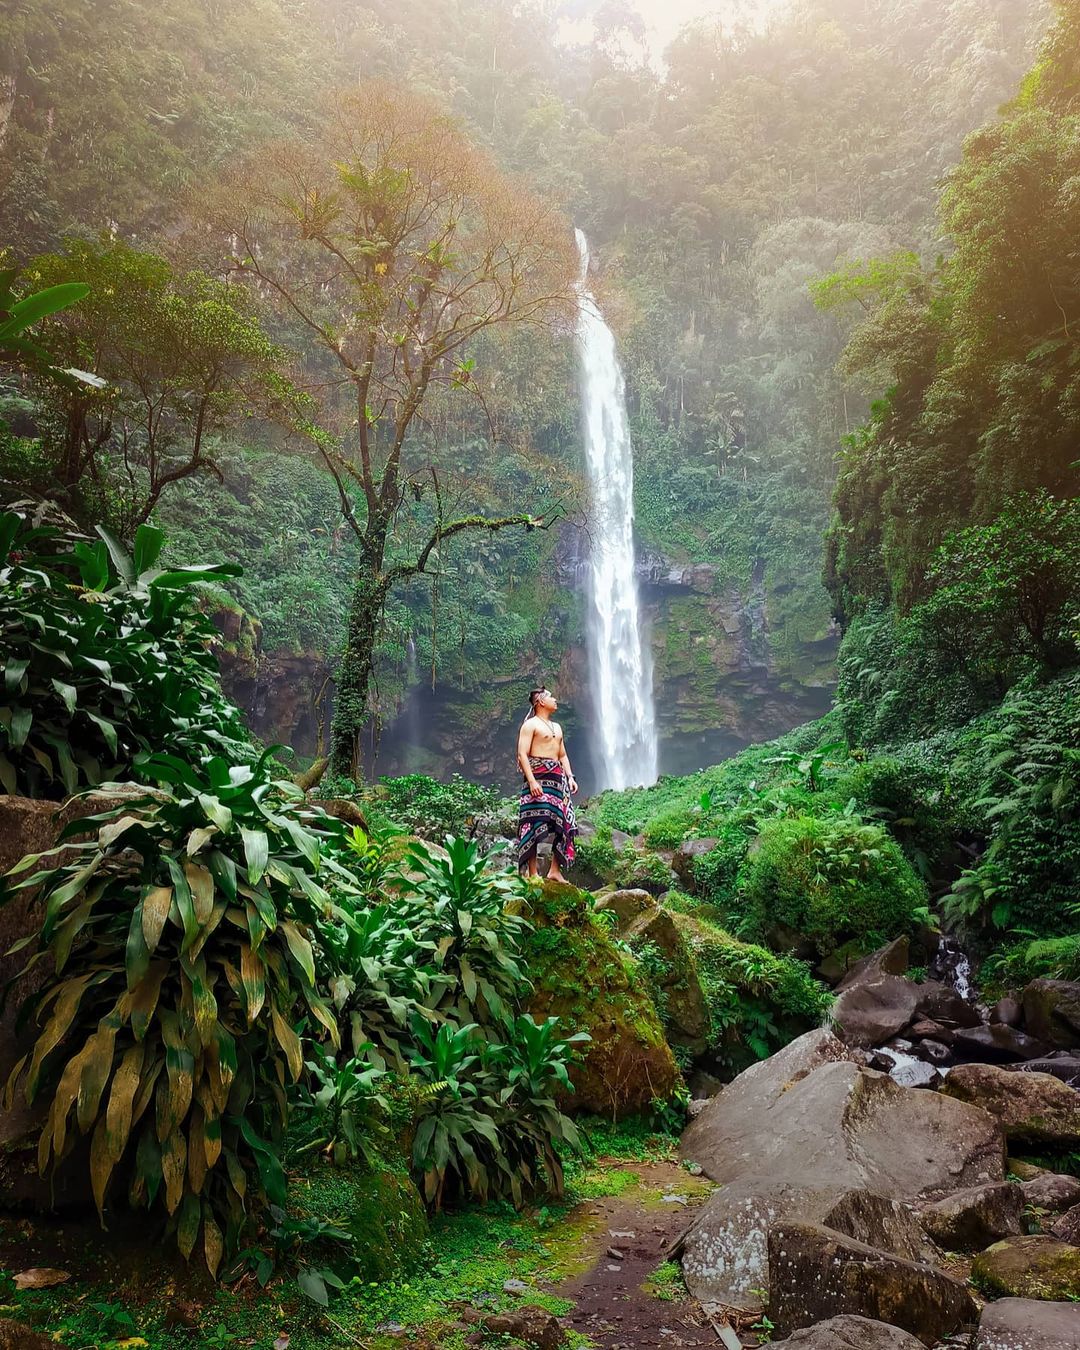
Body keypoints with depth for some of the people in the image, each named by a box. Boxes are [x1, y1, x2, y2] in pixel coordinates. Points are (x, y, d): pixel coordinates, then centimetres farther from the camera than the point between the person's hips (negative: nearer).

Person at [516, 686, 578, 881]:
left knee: (563, 824, 2)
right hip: (538, 777, -8)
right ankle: (532, 872, -10)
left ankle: (555, 870, 6)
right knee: (534, 824, -11)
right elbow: (522, 754, -9)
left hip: (558, 777, 8)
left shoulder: (557, 727, 24)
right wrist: (531, 780, -20)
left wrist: (570, 777, 10)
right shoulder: (530, 725, 0)